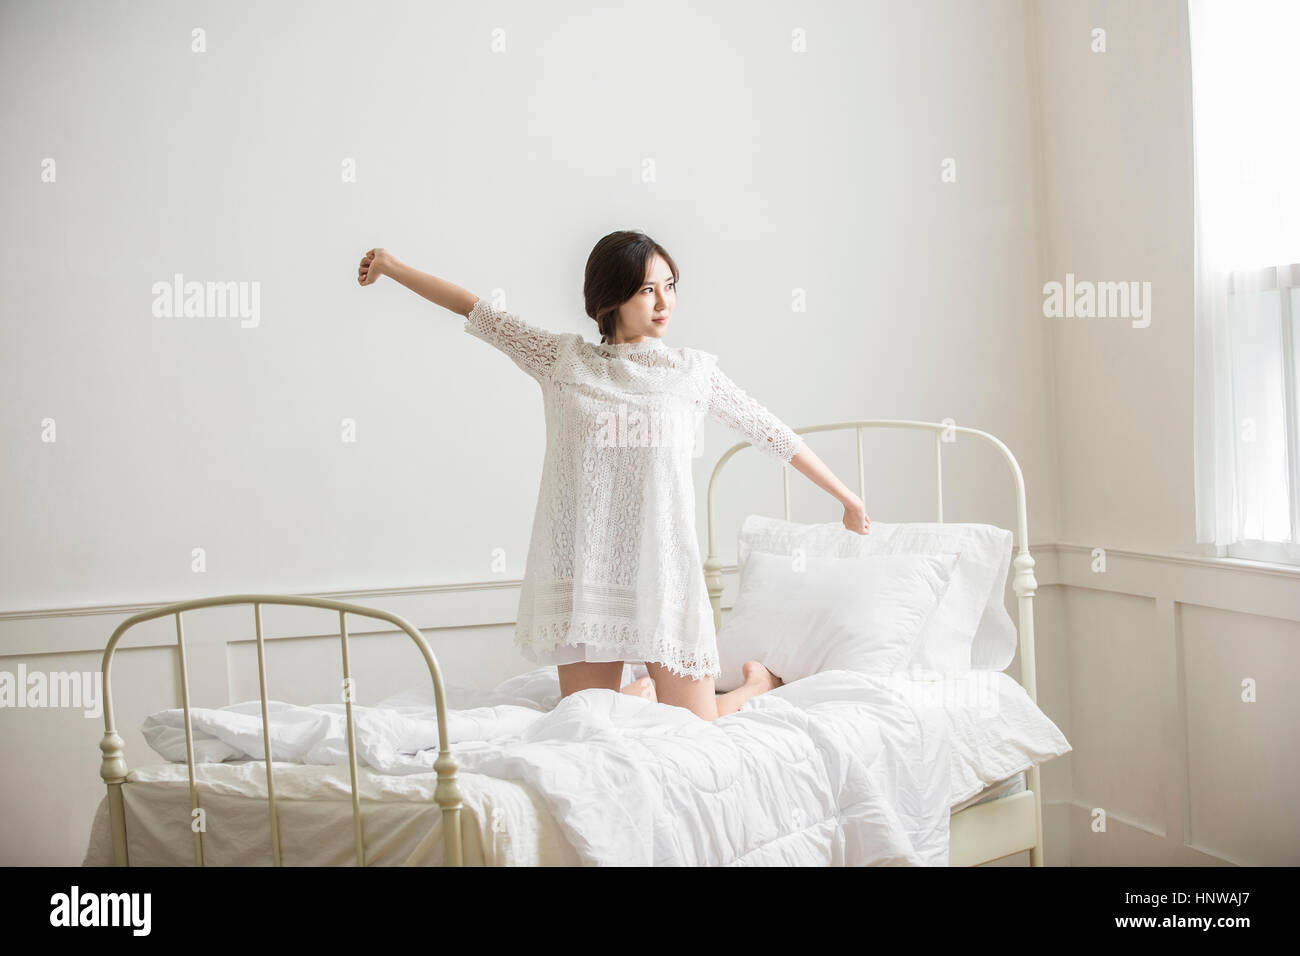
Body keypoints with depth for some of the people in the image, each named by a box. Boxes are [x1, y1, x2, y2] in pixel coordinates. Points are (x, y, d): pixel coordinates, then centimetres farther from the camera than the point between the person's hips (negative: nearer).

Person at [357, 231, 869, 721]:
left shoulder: (693, 371, 6)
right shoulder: (565, 359, 6)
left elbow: (772, 433, 13)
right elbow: (476, 311, 12)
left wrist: (848, 497, 19)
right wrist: (393, 266, 14)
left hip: (663, 571, -1)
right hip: (584, 573, 1)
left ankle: (759, 680, 31)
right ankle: (644, 690, 36)